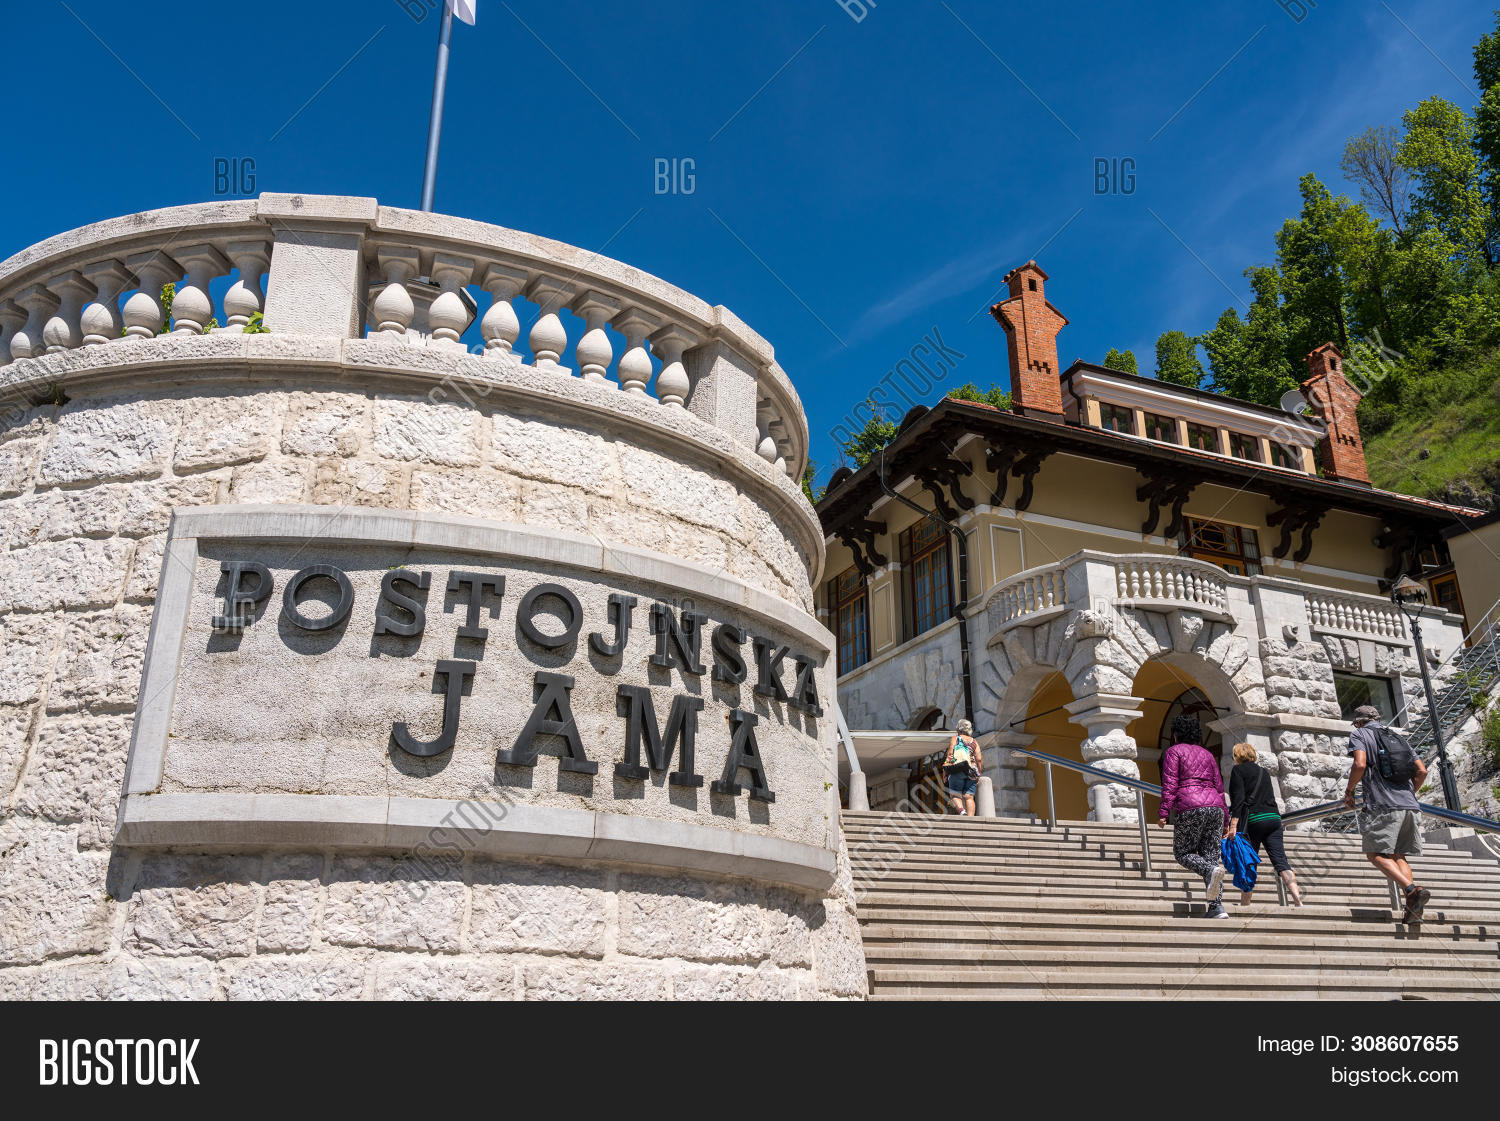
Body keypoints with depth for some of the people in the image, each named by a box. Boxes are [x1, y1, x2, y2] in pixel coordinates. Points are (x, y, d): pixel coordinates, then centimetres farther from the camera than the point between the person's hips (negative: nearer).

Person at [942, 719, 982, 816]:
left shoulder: (955, 738, 8)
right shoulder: (974, 742, 15)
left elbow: (950, 754, -4)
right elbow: (979, 759, 7)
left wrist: (946, 770, -1)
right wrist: (978, 775, 14)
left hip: (957, 771, -3)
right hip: (972, 772, 3)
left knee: (955, 795, 1)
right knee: (969, 797, 0)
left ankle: (962, 811, -26)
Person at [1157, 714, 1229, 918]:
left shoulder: (1173, 751, 6)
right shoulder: (1207, 754, 23)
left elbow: (1170, 784, -6)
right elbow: (1219, 787, 19)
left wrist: (1163, 813, -9)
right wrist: (1224, 818, 22)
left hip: (1190, 808, -5)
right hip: (1214, 806, 6)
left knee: (1183, 853, 6)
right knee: (1212, 855, 4)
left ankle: (1211, 871, -25)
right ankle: (1217, 907, -7)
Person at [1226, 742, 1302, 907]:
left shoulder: (1238, 770, 3)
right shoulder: (1263, 771, 22)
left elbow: (1238, 798, -9)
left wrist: (1233, 825, -15)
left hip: (1253, 819, -5)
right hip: (1274, 818, 5)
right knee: (1280, 861, -4)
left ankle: (1244, 903, 7)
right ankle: (1298, 901, -19)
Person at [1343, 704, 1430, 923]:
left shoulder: (1359, 734, 6)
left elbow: (1360, 764, -11)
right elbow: (1422, 770, 16)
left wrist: (1349, 791, 2)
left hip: (1382, 806, -6)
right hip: (1409, 805, 6)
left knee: (1375, 854, 0)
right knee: (1397, 856, 12)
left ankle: (1411, 889, -22)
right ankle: (1412, 910, -4)